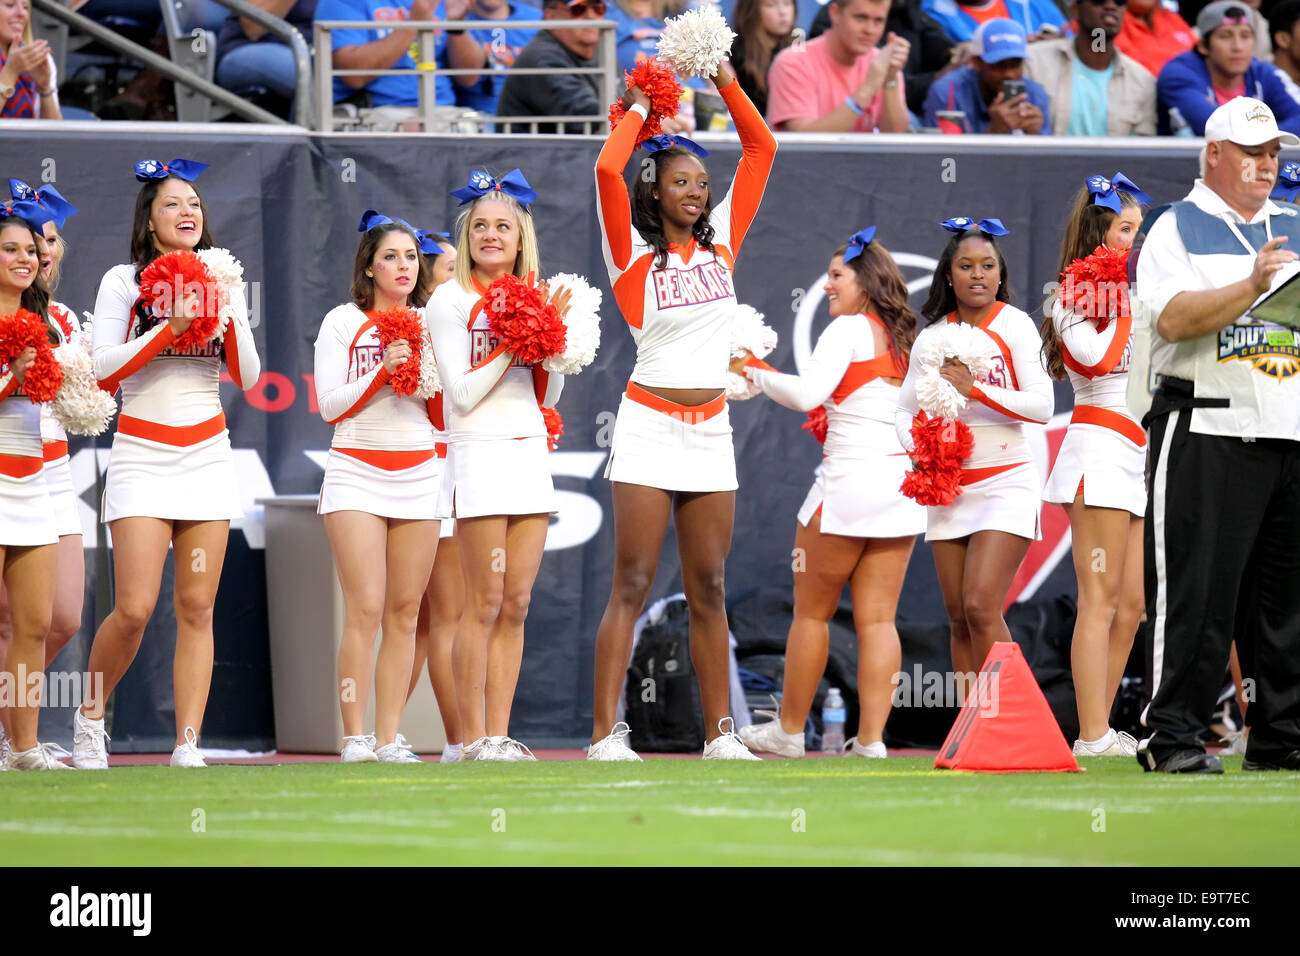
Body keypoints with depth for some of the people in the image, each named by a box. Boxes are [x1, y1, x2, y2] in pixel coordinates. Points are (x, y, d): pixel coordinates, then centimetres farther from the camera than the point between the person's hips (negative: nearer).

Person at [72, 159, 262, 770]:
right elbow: (103, 369, -8)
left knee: (196, 607, -2)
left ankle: (188, 744, -1)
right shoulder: (123, 283, 1)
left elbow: (247, 377, 7)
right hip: (142, 452, -3)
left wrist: (231, 316, -8)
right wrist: (169, 327, -16)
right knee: (135, 608, -11)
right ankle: (90, 717, 12)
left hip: (207, 454, 3)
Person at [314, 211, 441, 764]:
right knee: (365, 609, -12)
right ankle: (354, 739, -11)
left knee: (405, 612, 1)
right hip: (357, 471, -4)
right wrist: (383, 370, -14)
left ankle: (389, 739, 2)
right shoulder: (343, 323, 3)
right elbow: (330, 405, -4)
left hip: (419, 473, 4)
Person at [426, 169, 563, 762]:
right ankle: (473, 739, -6)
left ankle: (499, 734, 4)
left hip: (530, 453, 6)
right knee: (485, 602, -9)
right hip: (479, 453, -6)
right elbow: (461, 393, -9)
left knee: (517, 603, 2)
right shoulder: (451, 300, -1)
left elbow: (547, 397, 15)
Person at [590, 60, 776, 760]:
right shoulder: (633, 250, -2)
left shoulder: (721, 238, 11)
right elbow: (607, 170, -17)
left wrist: (726, 82, 5)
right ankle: (606, 734, -9)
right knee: (633, 586, -7)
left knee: (708, 589, 7)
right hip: (650, 426, -5)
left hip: (710, 432, 5)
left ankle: (719, 733, 9)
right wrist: (640, 109, -2)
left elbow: (761, 149, 13)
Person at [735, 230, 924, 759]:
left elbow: (807, 393, -18)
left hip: (849, 482, -6)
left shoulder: (849, 329, -7)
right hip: (903, 483, 6)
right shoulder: (903, 338, 15)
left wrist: (755, 372, -5)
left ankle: (789, 730, 17)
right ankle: (871, 739, -2)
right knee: (877, 618, 3)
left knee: (811, 610, 8)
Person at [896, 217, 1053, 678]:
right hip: (948, 486, 5)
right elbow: (906, 410, 11)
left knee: (981, 606, -17)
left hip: (1006, 480, -5)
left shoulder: (1014, 325, -4)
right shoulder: (931, 337, 8)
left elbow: (1042, 405, -11)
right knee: (959, 618, 5)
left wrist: (975, 389, -19)